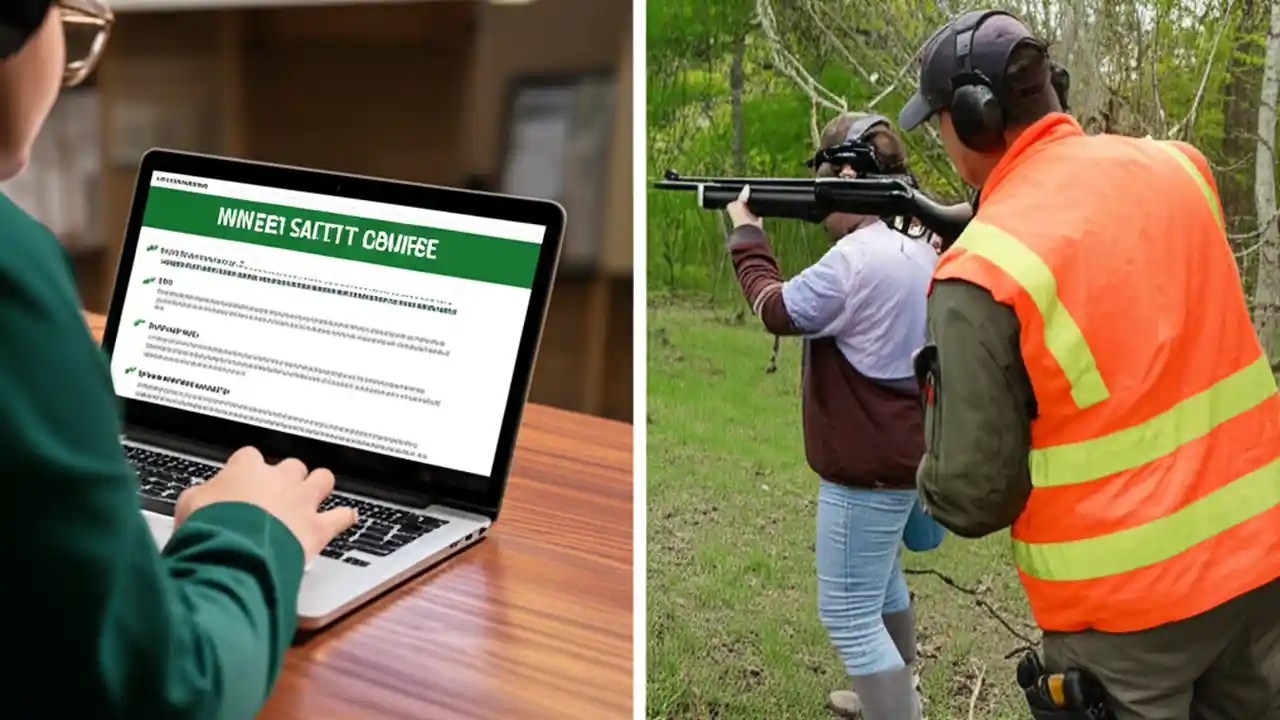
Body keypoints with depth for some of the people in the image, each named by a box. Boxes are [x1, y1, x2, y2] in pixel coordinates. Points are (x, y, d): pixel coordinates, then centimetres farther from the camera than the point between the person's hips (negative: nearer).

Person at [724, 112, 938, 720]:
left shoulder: (853, 260, -25)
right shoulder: (918, 251, 5)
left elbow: (777, 310, -11)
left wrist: (746, 232, 2)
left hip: (868, 465, -10)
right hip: (905, 451, 11)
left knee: (848, 613, -2)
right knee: (880, 578, 28)